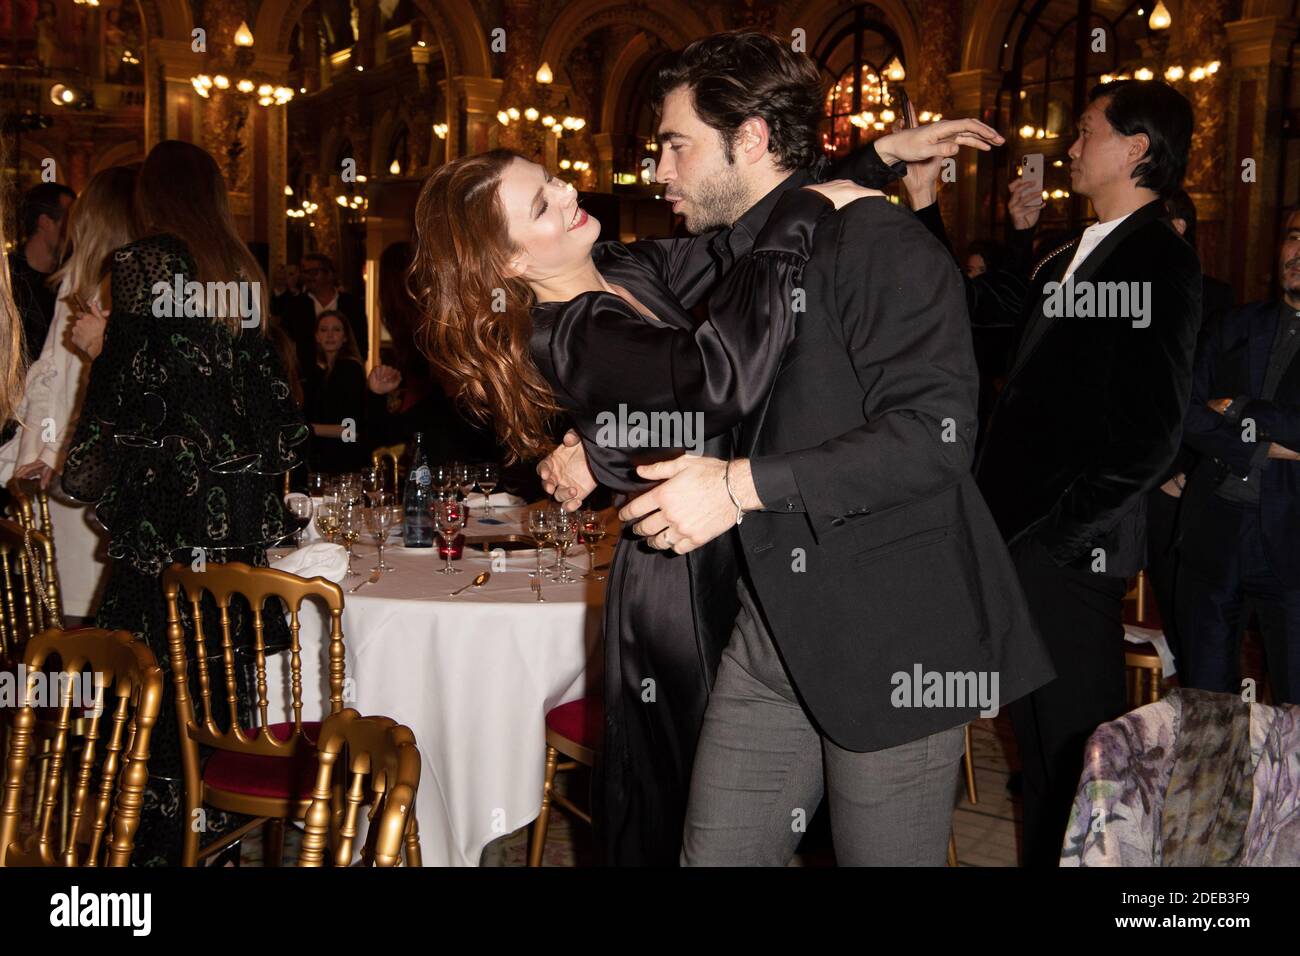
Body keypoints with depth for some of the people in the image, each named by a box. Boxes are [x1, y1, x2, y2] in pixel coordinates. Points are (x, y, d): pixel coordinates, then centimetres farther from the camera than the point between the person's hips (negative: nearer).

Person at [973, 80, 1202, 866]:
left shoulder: (1160, 262, -12)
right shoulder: (1068, 260, 14)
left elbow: (1152, 431, -18)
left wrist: (1058, 529, -17)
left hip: (1069, 549, -8)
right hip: (1020, 536, 8)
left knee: (1076, 743, 3)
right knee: (1037, 737, 20)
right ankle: (1045, 854, 35)